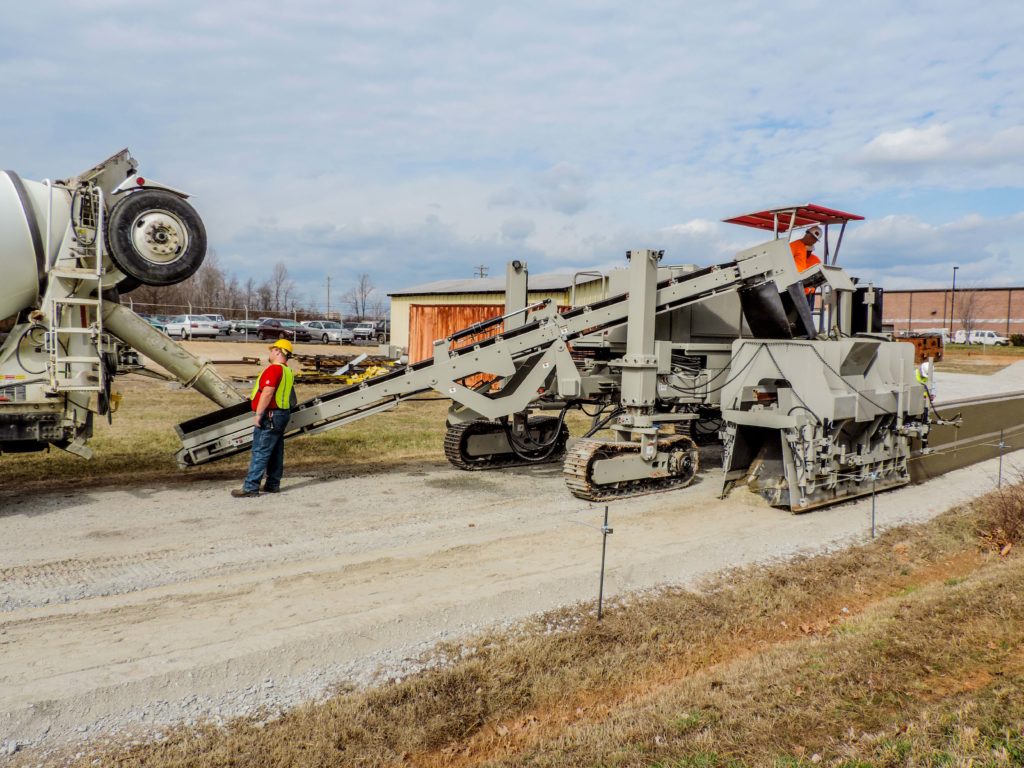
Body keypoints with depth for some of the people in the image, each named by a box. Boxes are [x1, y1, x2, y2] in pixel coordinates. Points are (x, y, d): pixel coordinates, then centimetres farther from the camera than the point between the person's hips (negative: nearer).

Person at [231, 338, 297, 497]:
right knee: (276, 451, 13)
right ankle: (273, 484, 19)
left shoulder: (274, 368, -16)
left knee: (260, 452, -9)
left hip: (270, 415, -10)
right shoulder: (288, 371, 15)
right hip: (282, 413, 10)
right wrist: (254, 395, 29)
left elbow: (268, 392, -24)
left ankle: (251, 487, -8)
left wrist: (258, 414, -22)